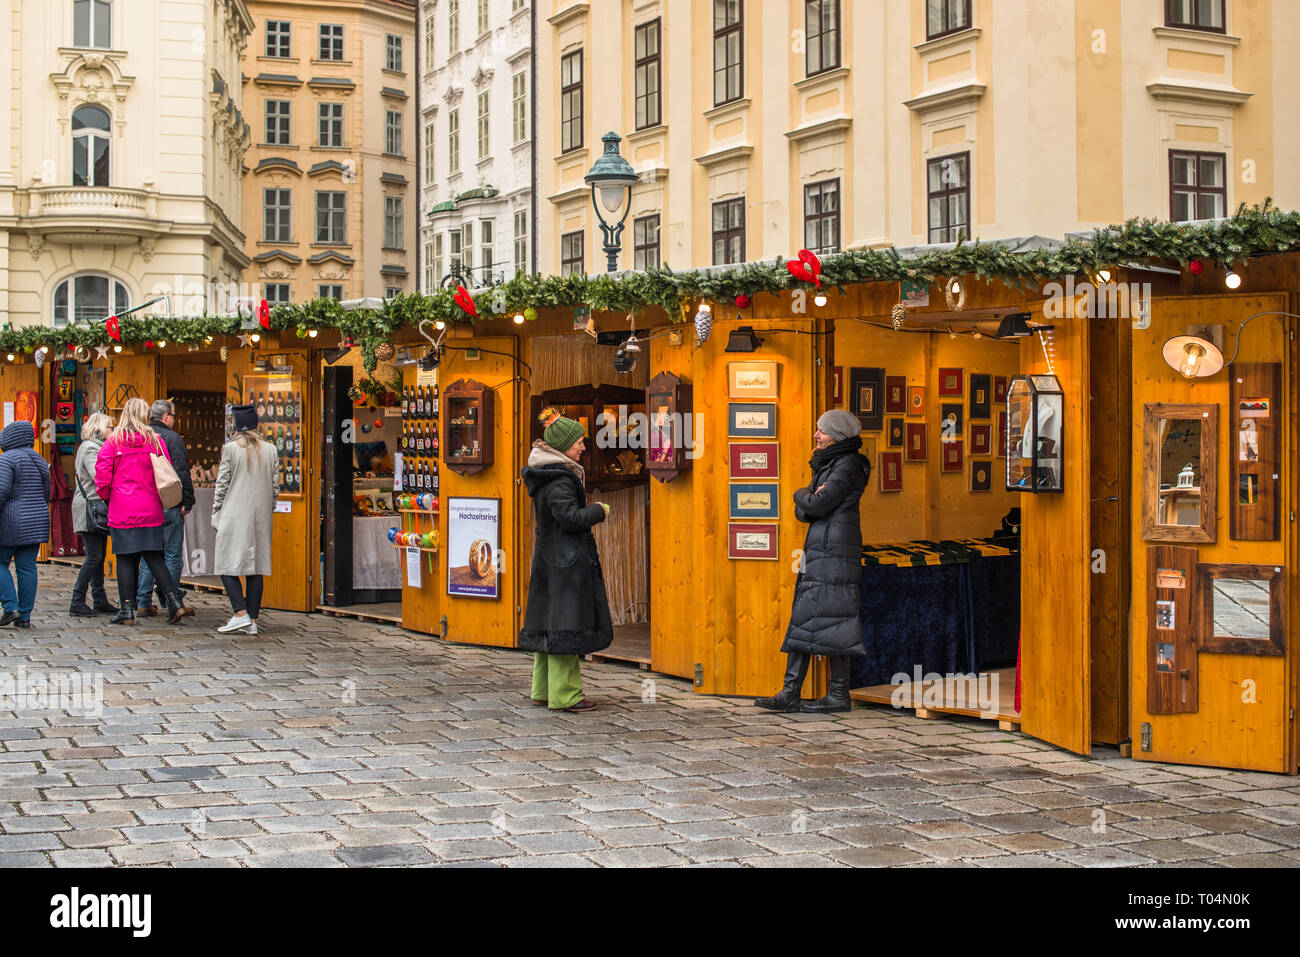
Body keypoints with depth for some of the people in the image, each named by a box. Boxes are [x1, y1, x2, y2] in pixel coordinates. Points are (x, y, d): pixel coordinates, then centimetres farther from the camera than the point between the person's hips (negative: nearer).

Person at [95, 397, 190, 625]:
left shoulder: (113, 441, -2)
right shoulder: (155, 440, 3)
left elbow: (102, 474, -6)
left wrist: (106, 496, 10)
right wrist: (159, 499, 15)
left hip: (122, 510, -2)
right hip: (150, 511, 2)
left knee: (125, 559, 2)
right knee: (154, 557, 8)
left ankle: (127, 609, 2)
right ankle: (174, 599, -3)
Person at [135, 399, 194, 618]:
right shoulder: (173, 439, -9)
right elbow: (182, 473, -14)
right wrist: (187, 501, -9)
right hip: (169, 506, -6)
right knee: (172, 555, -1)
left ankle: (143, 602, 8)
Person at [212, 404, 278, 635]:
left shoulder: (230, 449, -6)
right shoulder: (271, 450, 5)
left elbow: (222, 484, -4)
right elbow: (275, 486, 8)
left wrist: (216, 513, 5)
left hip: (235, 515, -4)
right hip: (261, 516, 4)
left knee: (227, 565, 0)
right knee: (256, 567, 6)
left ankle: (240, 614, -13)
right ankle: (252, 620, 5)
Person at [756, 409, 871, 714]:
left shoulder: (848, 465, -8)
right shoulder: (825, 465, 21)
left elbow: (818, 505, -17)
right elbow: (801, 512, 16)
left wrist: (802, 495, 4)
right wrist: (811, 498, -6)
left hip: (835, 551, -10)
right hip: (818, 551, 10)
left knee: (829, 619, -9)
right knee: (802, 618, 5)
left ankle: (839, 694, -4)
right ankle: (790, 694, 4)